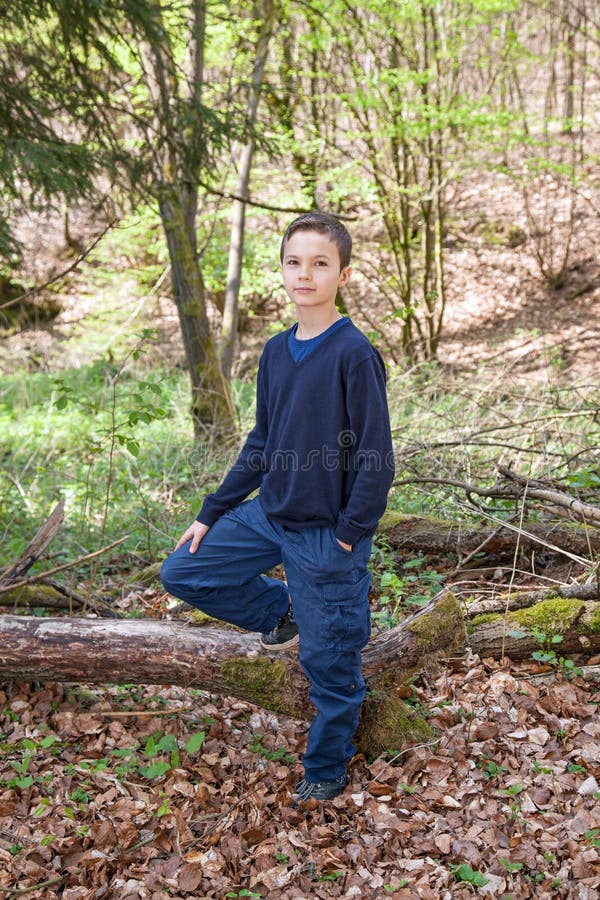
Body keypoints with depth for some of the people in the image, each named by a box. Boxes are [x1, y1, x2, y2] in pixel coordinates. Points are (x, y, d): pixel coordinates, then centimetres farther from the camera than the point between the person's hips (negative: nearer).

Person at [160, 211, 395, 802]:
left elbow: (375, 456, -16)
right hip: (268, 514, 7)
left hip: (326, 534, -6)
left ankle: (326, 769, 30)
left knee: (328, 660, 6)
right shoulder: (275, 352, 4)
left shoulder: (355, 354, -17)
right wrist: (211, 513, 12)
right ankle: (283, 613, 27)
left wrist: (348, 535, -14)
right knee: (182, 573, 8)